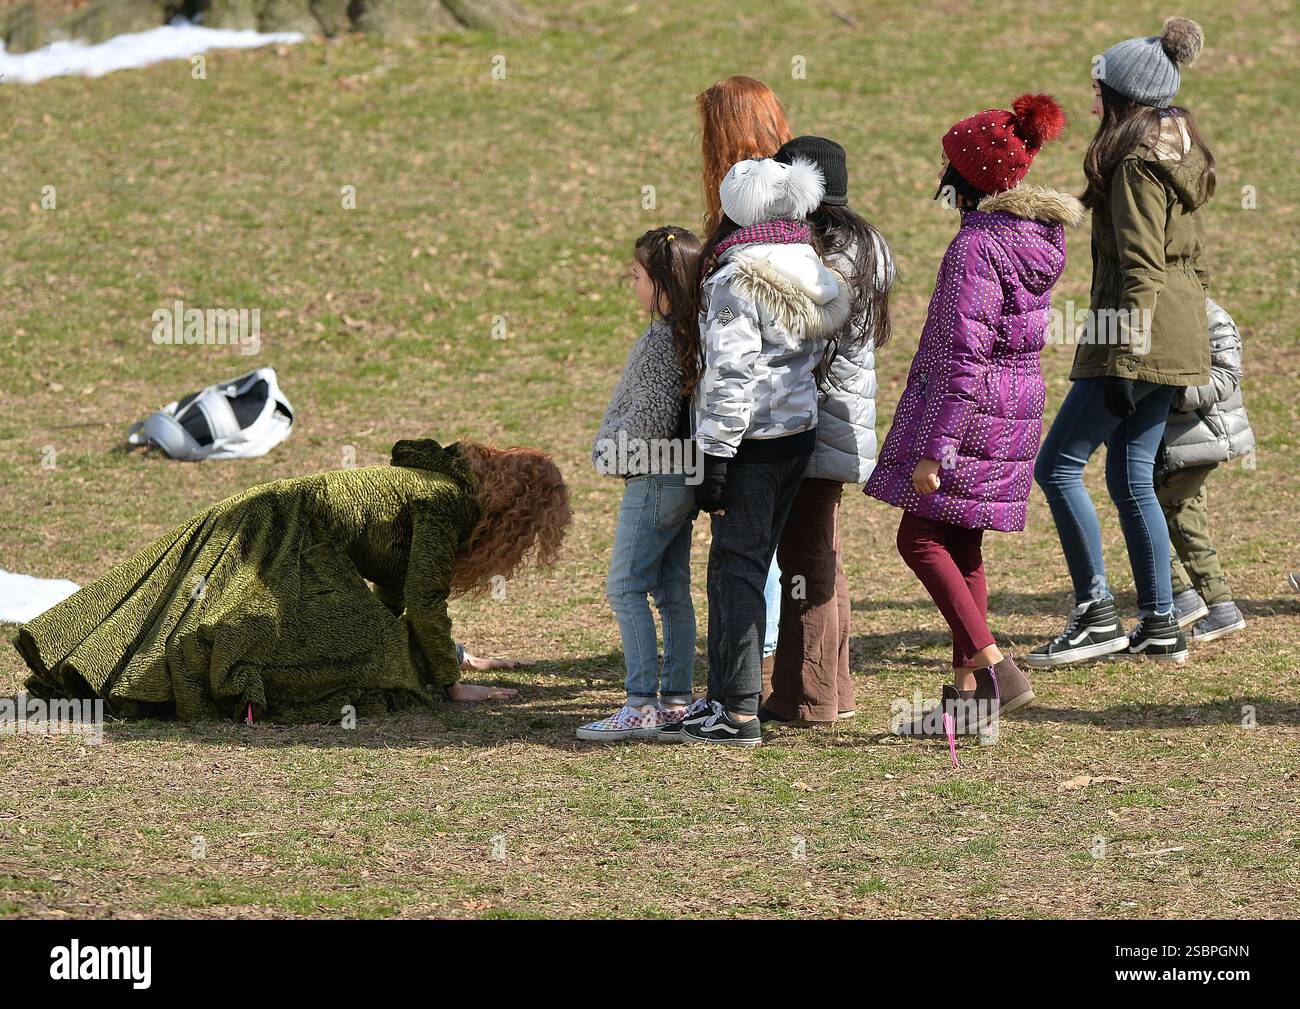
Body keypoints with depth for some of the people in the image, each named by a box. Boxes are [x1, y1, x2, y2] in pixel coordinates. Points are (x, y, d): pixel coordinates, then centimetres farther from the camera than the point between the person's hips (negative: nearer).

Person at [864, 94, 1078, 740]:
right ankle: (965, 691, 13)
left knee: (919, 537, -4)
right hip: (1019, 401, 9)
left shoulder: (976, 245, -20)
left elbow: (963, 354, -23)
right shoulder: (1039, 236, 9)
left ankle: (995, 671, -11)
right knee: (961, 547, 13)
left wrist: (933, 449, -23)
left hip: (967, 408, -9)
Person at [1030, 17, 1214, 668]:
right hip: (1177, 339, 10)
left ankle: (1096, 615, -7)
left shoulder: (1137, 162, -14)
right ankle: (1160, 627, 10)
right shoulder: (1178, 155, 15)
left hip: (1142, 330, -10)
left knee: (1057, 465, -6)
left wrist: (1125, 355, -21)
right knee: (1131, 476, 12)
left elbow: (1141, 267, -19)